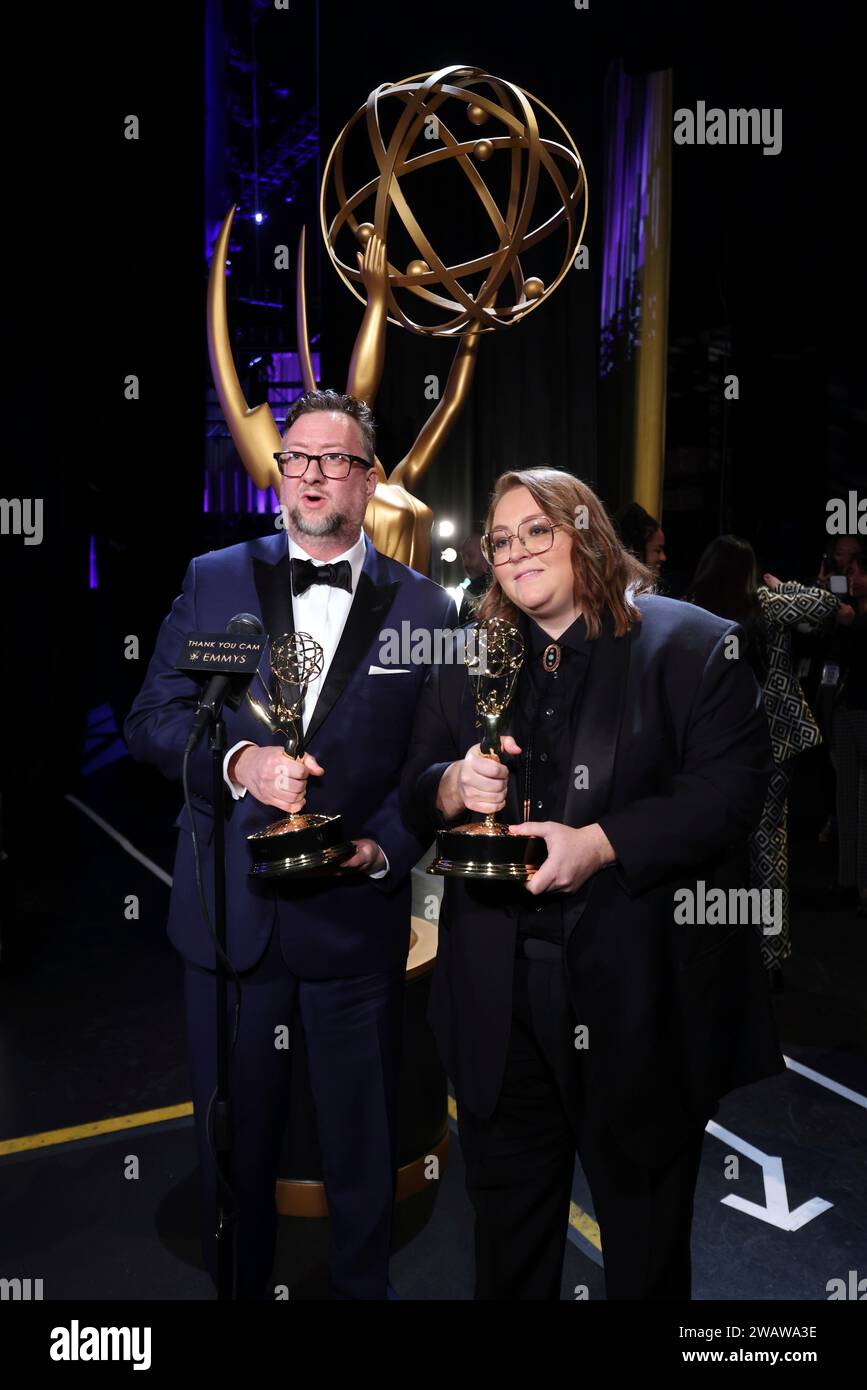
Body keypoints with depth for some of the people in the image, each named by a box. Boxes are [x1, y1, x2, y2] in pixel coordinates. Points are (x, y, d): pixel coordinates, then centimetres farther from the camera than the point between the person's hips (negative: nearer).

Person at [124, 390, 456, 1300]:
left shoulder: (423, 608, 0)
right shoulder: (213, 581, 4)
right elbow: (150, 719, 1)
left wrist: (384, 849, -14)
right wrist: (236, 761, -16)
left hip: (357, 913, -1)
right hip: (228, 910, 1)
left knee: (362, 1146, 17)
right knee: (233, 1138, 19)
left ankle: (362, 1287, 43)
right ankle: (239, 1285, 44)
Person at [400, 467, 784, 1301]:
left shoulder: (694, 645, -4)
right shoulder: (465, 660, 11)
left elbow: (731, 789, -12)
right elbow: (412, 797, 10)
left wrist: (602, 843, -23)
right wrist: (450, 788, -13)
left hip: (637, 991, -3)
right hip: (497, 995, 4)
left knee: (645, 1239, 18)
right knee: (507, 1229, 22)